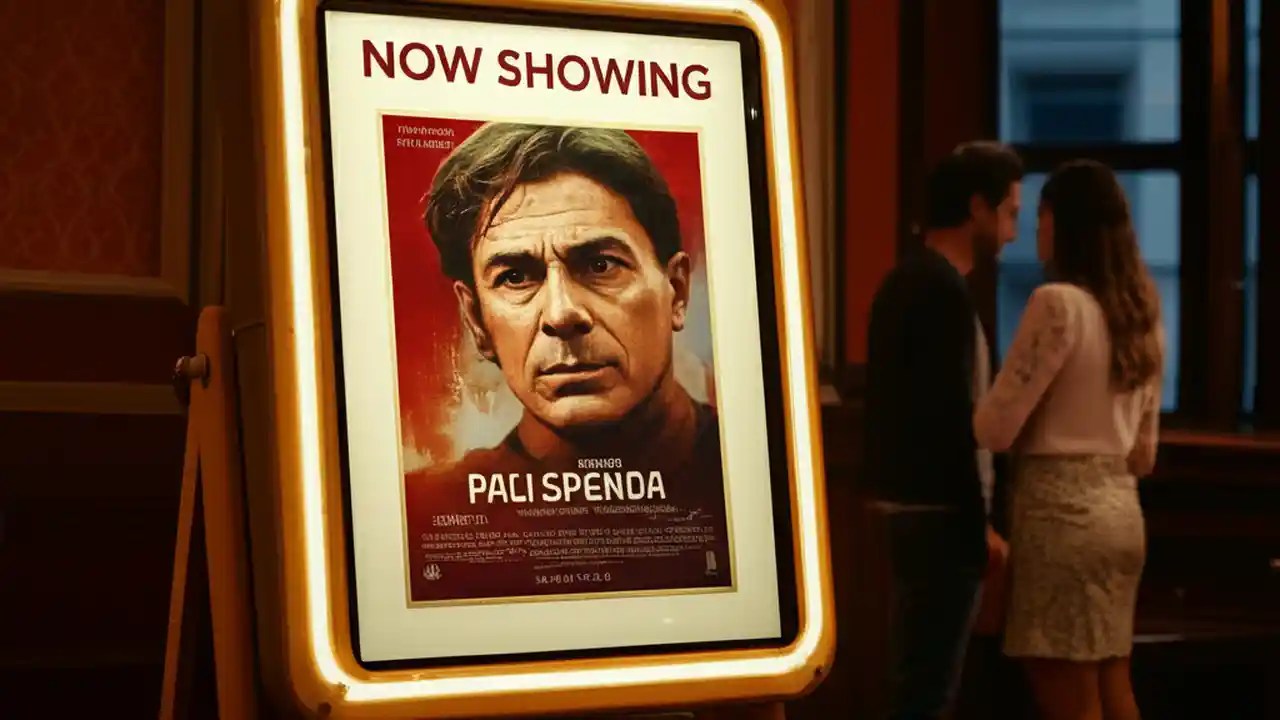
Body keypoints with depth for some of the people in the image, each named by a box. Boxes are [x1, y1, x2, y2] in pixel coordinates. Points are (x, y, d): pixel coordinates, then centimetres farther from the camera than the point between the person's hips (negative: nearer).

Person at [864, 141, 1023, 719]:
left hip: (907, 502, 10)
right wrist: (979, 525, -15)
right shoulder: (943, 289, -16)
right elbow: (951, 419, -20)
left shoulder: (905, 280, 14)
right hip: (939, 510, -10)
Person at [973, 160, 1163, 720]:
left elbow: (997, 427, -12)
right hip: (1120, 508, 8)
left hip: (1062, 507, -8)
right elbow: (1144, 451, 15)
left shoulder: (1058, 302, -13)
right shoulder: (1143, 310, 11)